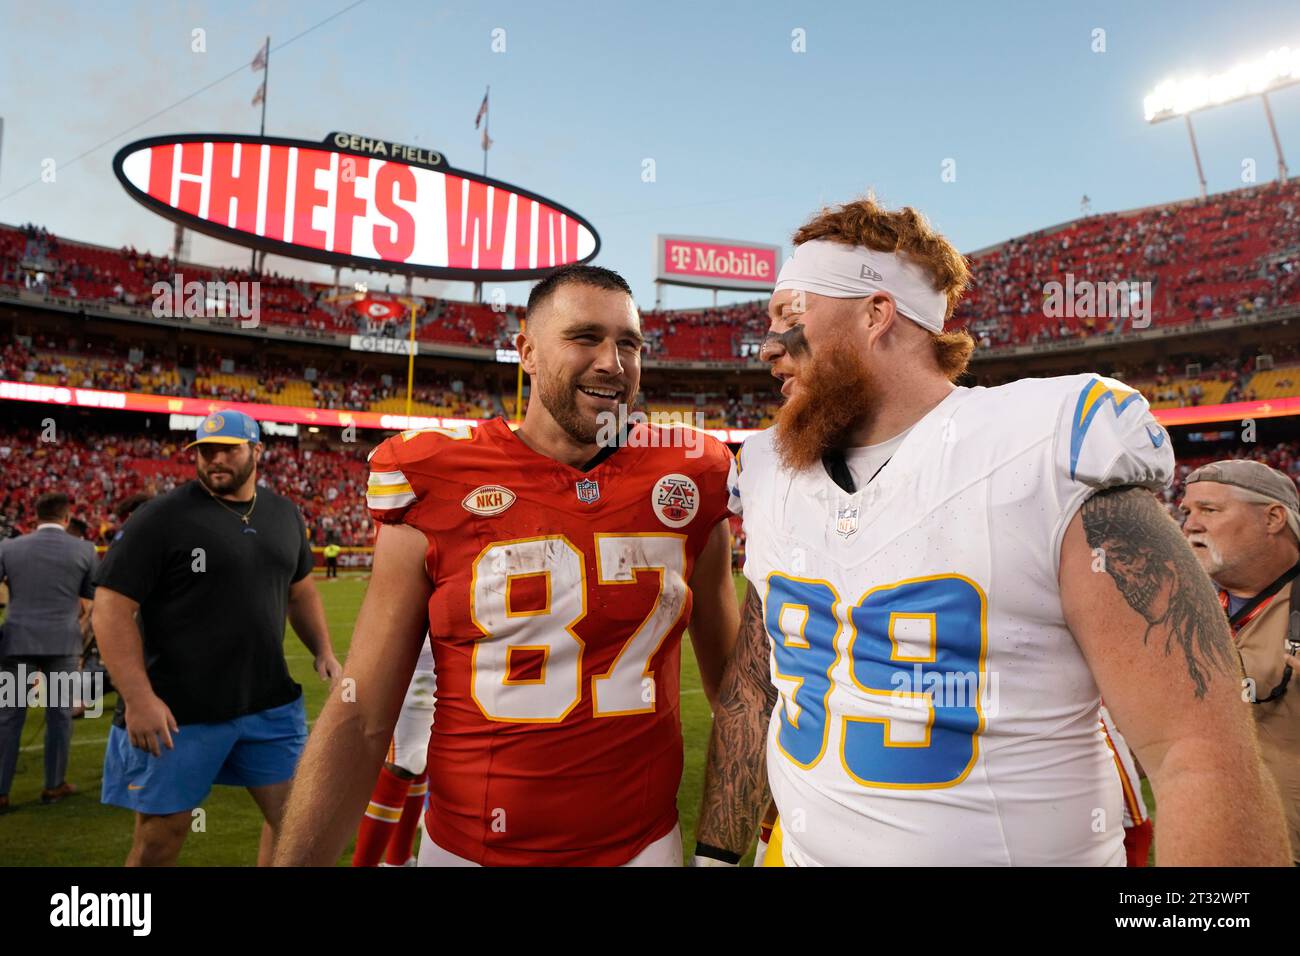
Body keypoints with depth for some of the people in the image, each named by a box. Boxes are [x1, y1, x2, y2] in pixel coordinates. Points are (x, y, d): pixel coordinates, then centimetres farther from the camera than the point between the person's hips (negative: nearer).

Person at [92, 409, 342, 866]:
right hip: (177, 711, -4)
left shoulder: (284, 514, 7)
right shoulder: (161, 516, -10)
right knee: (161, 837, 11)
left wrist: (323, 651, 6)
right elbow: (112, 607, -12)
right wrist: (138, 698, -19)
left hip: (270, 704, 5)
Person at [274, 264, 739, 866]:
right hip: (468, 845, 0)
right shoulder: (435, 489, -10)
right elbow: (358, 722, -7)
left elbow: (732, 675, 5)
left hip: (643, 843, 1)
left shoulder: (687, 483, -5)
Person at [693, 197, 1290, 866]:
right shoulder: (772, 479, -1)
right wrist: (716, 854, 5)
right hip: (801, 847, 5)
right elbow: (753, 684, 5)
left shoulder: (1050, 457, -18)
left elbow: (1204, 758, -20)